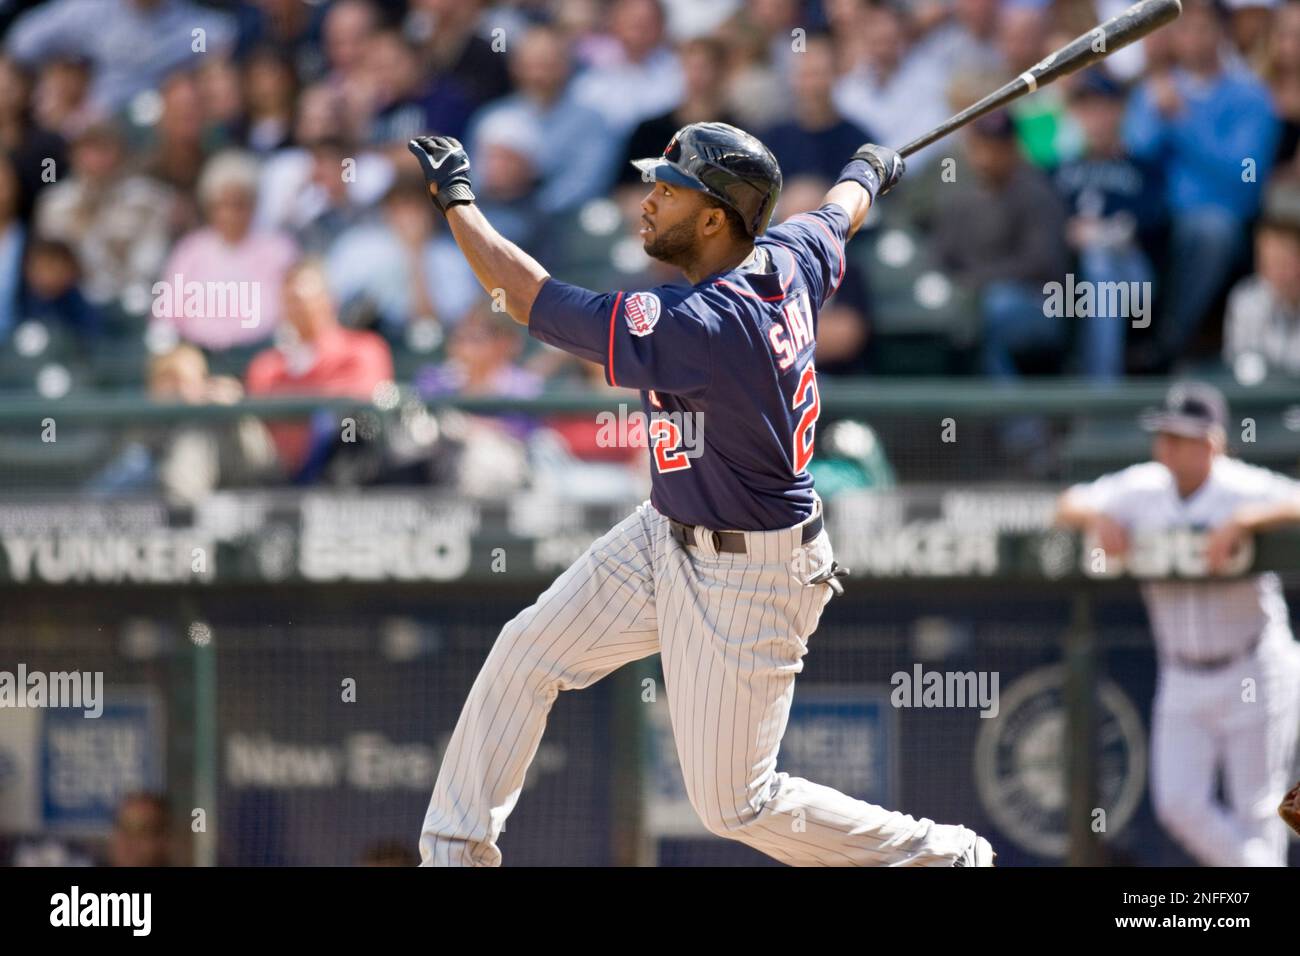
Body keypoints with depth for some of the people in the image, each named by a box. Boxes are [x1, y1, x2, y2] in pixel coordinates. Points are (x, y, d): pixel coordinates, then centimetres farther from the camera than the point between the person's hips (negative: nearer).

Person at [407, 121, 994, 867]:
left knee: (735, 804, 1)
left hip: (746, 581, -9)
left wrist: (455, 198, -12)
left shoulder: (698, 328, -32)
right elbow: (843, 211, 17)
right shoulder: (788, 260, -8)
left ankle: (944, 855, 19)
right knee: (527, 652, 10)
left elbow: (531, 299, -25)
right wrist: (871, 170, 41)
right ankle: (456, 849, 22)